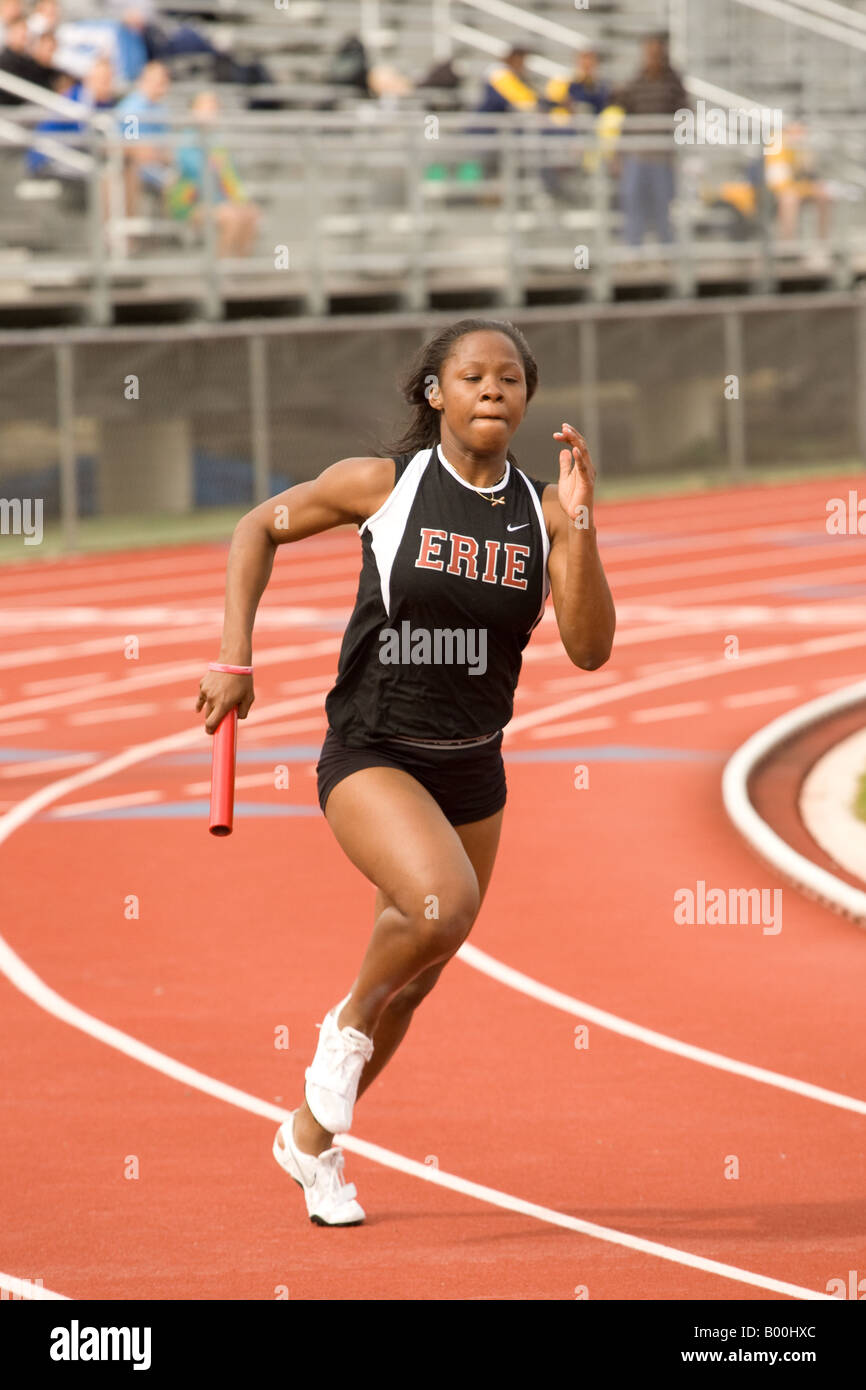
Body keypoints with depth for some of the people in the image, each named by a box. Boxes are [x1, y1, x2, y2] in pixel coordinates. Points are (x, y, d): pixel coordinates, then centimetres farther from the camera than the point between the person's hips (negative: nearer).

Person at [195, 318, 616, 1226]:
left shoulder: (543, 511, -3)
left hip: (471, 772, 5)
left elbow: (589, 650, -11)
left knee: (410, 982, 15)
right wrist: (234, 658, -2)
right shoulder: (383, 484, -10)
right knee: (444, 902, -32)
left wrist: (578, 523, -21)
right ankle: (348, 1020, -2)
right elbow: (259, 529, 5)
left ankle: (311, 1137, 39)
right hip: (370, 756, -5)